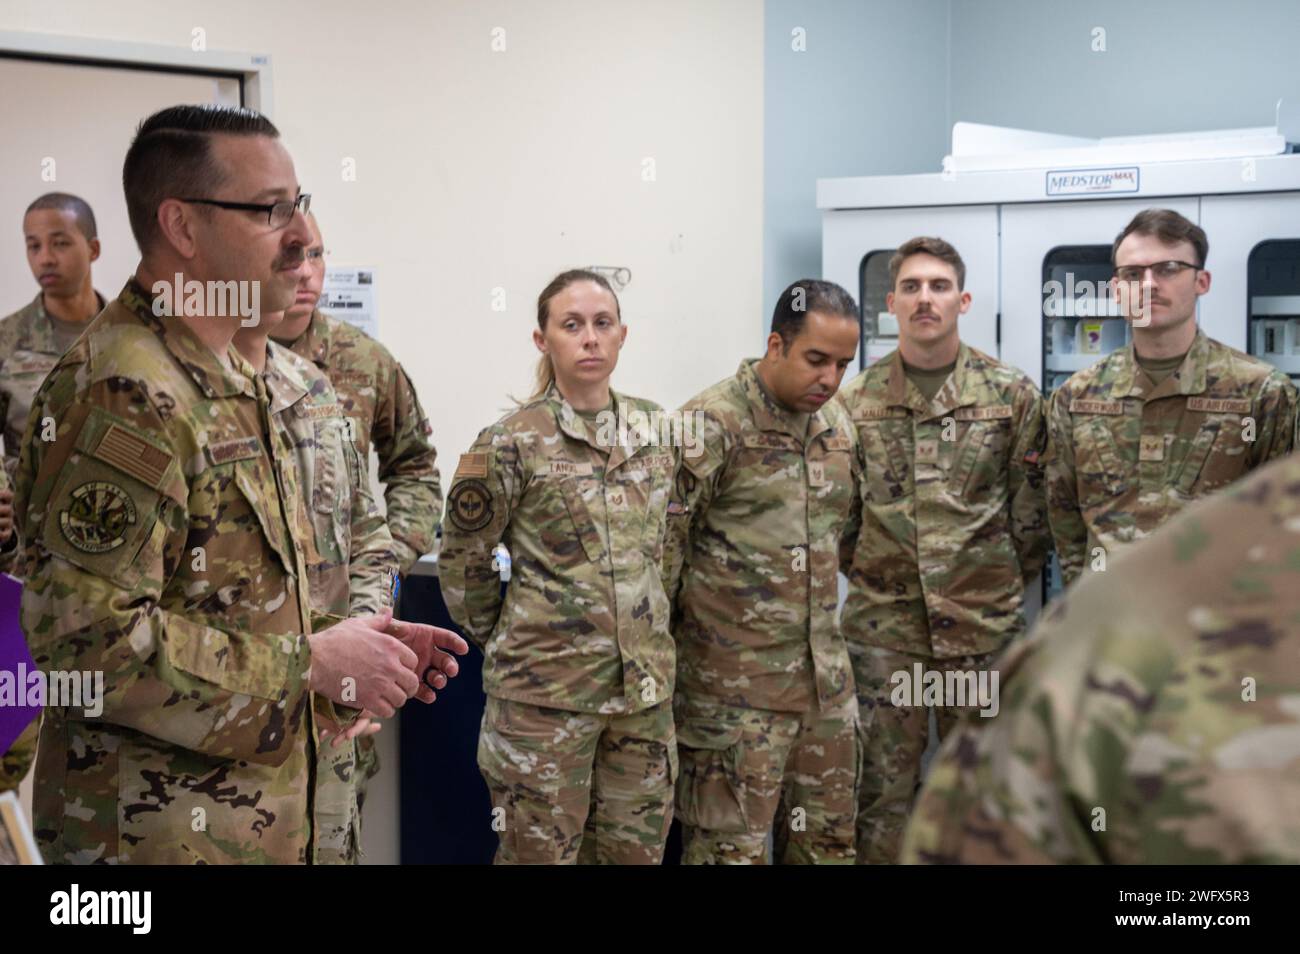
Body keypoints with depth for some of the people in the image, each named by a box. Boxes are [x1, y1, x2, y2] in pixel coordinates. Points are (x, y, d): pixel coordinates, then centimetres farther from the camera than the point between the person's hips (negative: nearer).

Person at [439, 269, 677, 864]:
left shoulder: (651, 429, 6)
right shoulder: (511, 444, -10)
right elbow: (463, 562, -2)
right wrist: (503, 641, 6)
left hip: (644, 684, 5)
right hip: (544, 689, -5)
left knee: (638, 850, 13)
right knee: (543, 853, 6)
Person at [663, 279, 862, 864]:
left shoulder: (837, 424, 9)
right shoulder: (711, 425, -13)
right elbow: (662, 548, -12)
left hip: (826, 679, 7)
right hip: (734, 687, -7)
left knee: (828, 840, 14)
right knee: (731, 846, 0)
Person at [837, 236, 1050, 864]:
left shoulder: (1011, 394, -1)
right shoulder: (855, 400, 2)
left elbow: (1029, 511, 3)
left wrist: (1002, 590, 6)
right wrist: (873, 577, 8)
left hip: (985, 623, 0)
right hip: (883, 624, 0)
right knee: (883, 785, 6)